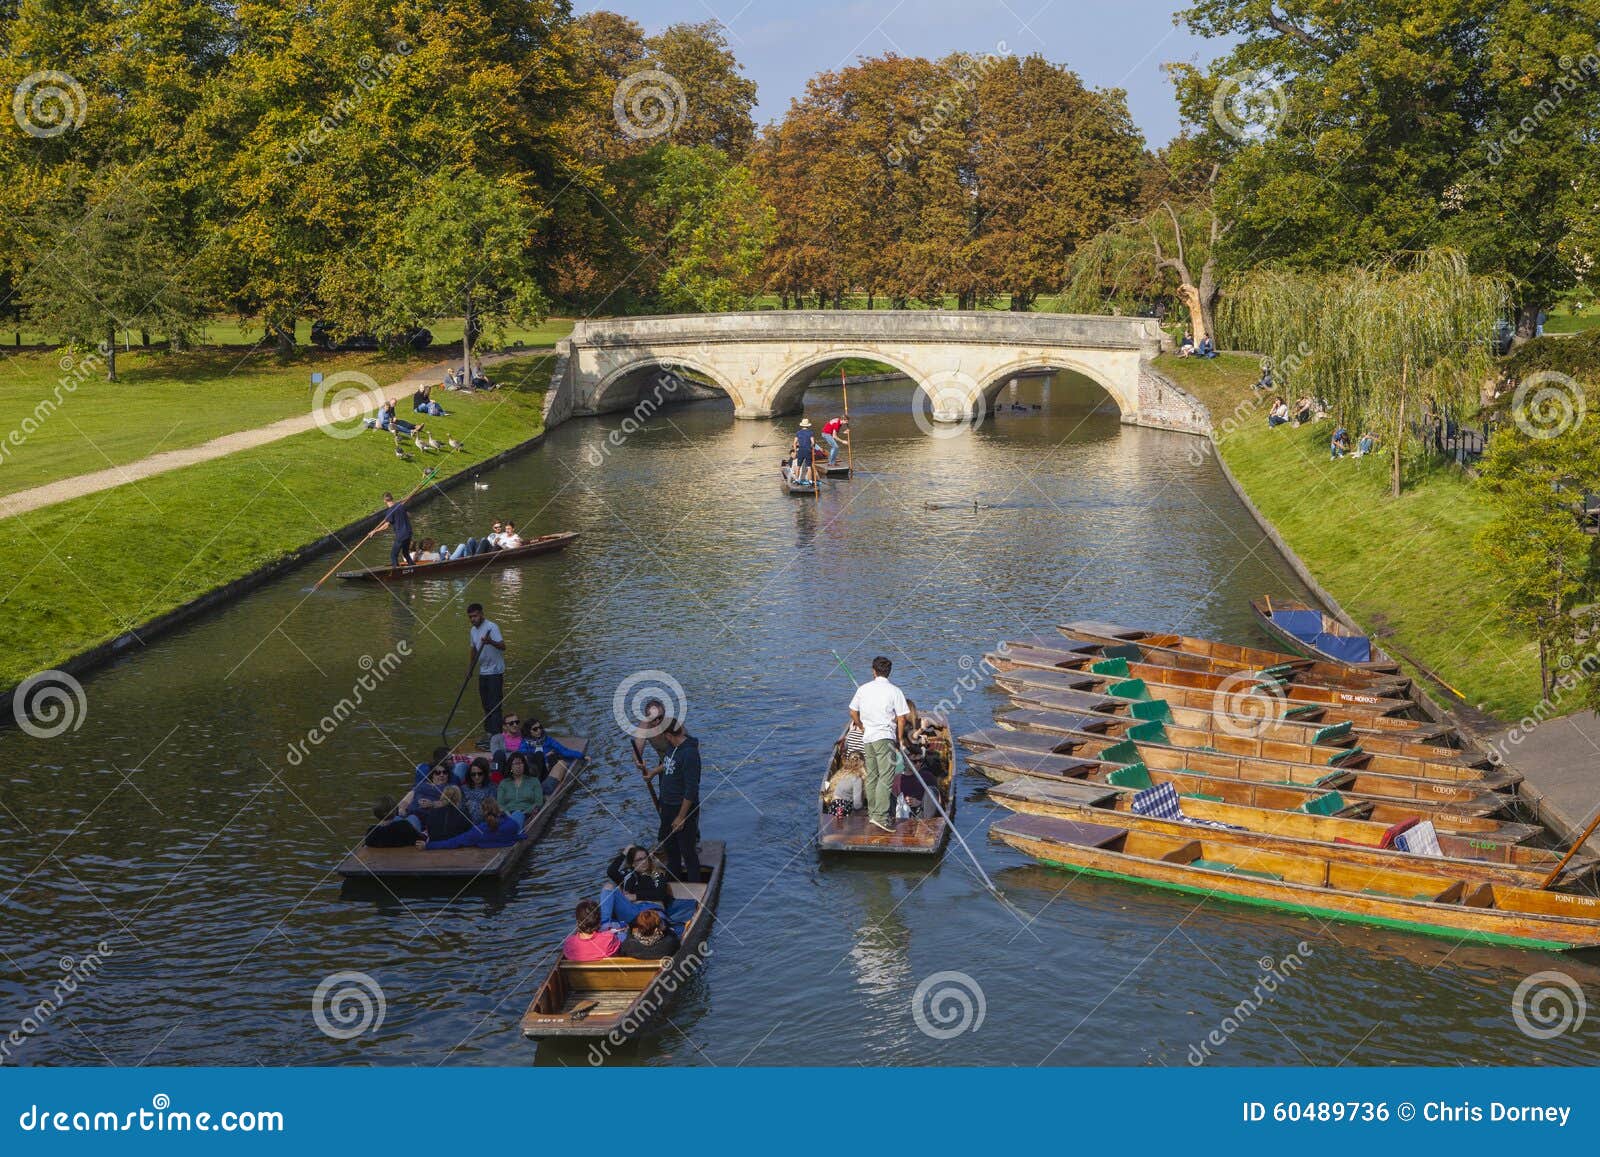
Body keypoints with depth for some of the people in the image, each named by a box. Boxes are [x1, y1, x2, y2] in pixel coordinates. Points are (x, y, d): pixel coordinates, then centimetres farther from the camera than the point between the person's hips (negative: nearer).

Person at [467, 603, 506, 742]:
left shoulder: (491, 626, -15)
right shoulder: (473, 630, 10)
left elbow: (503, 646, -26)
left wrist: (491, 642, -44)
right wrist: (470, 665, 26)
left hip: (495, 671, -8)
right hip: (483, 672, 8)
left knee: (494, 705, -10)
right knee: (486, 705, 14)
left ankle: (494, 737, -12)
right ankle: (488, 733, 21)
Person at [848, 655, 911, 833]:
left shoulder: (863, 689, 6)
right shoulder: (894, 691, -6)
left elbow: (853, 712, 11)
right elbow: (901, 718, -6)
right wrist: (899, 740, 4)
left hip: (868, 737, 5)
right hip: (885, 736, -5)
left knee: (872, 777, 16)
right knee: (886, 777, -8)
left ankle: (872, 812, 22)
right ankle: (881, 816, -17)